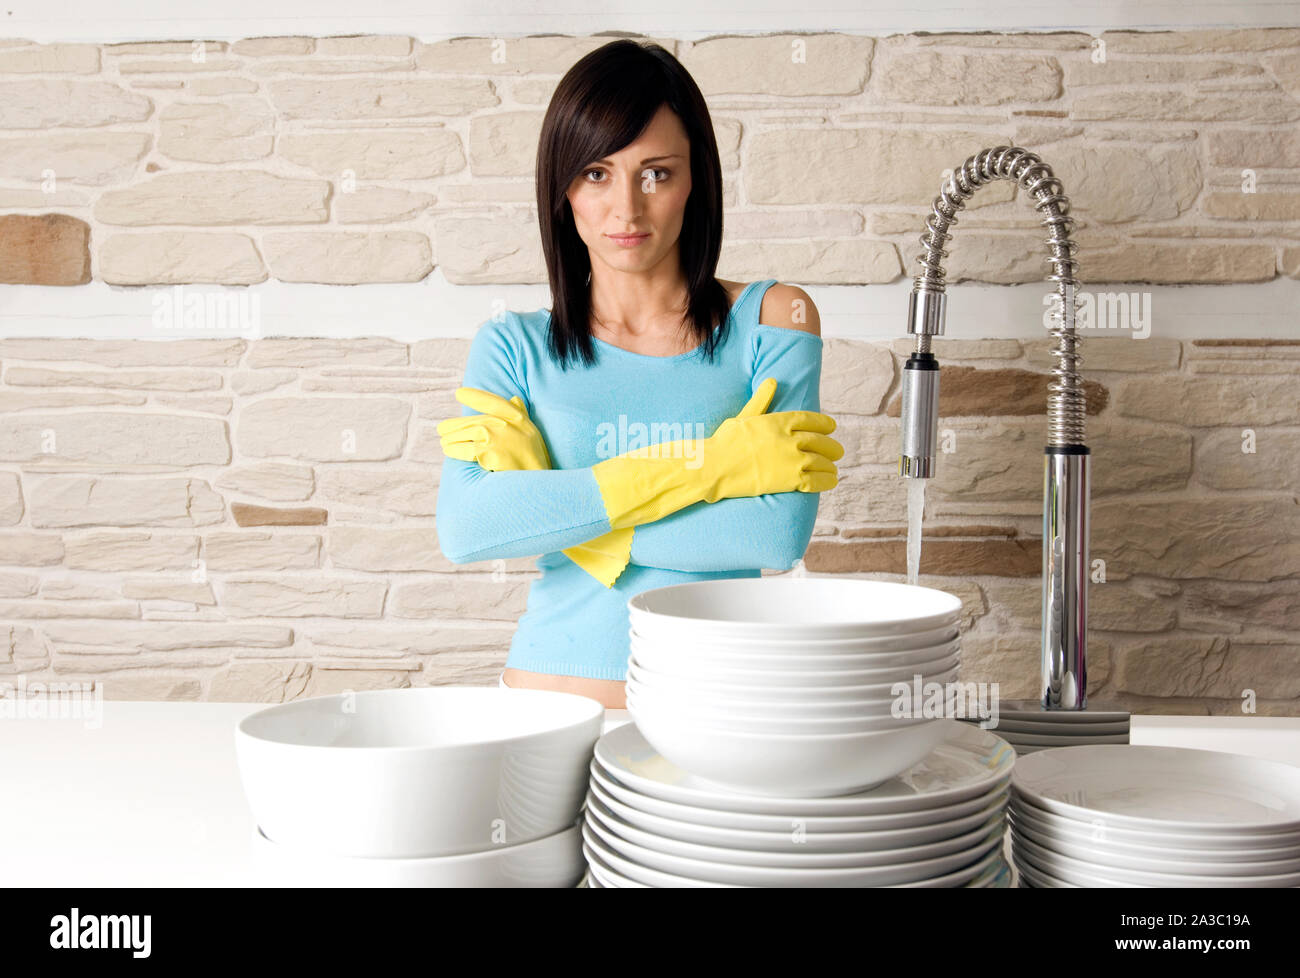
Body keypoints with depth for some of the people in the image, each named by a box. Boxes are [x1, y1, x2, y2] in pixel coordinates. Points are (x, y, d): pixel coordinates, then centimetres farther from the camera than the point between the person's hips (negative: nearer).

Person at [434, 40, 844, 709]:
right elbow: (463, 529, -10)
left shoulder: (772, 320, 5)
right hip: (552, 693, 0)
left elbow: (780, 534, -8)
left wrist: (552, 508, -6)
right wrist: (705, 470, -12)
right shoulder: (514, 346, 8)